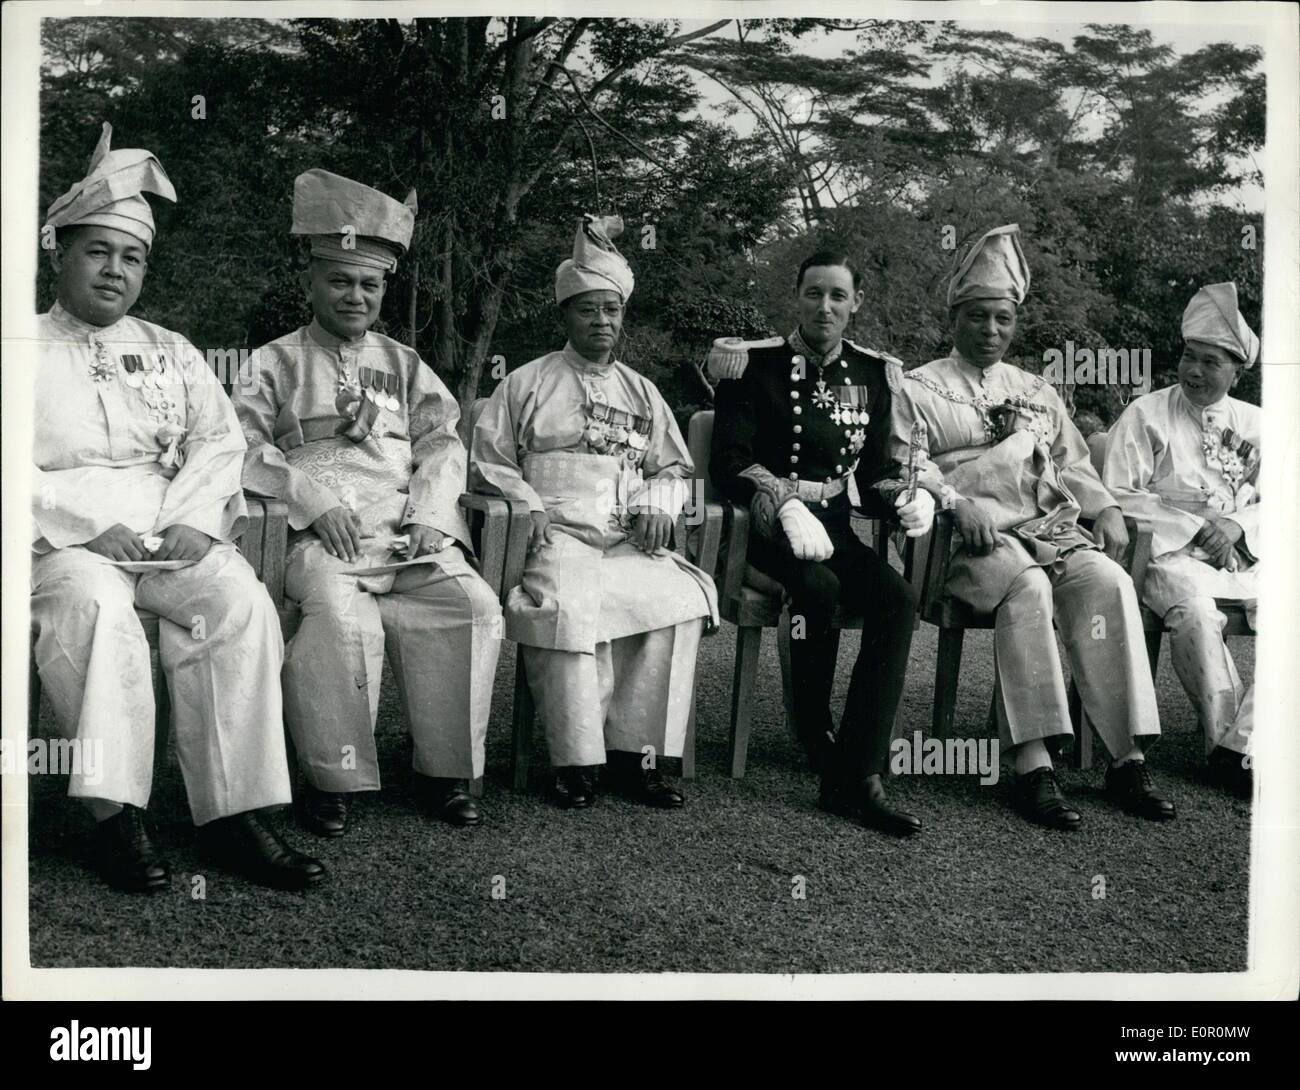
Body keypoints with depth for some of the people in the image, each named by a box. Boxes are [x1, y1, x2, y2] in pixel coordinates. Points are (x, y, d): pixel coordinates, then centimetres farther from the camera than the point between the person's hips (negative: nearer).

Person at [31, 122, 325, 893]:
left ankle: (235, 814, -27)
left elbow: (219, 440, 10)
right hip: (63, 541, -2)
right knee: (92, 605, -36)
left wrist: (191, 521, -9)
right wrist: (94, 527, -16)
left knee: (241, 602, -27)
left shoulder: (172, 352, 20)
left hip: (175, 537, 3)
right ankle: (118, 812, -31)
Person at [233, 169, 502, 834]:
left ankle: (444, 772, -13)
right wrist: (312, 498, -14)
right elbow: (244, 446, 2)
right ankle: (331, 779, -22)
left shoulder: (404, 366, 24)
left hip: (408, 532, 3)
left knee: (475, 604, -23)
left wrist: (428, 515, -6)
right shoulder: (276, 362, 15)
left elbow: (442, 443, 13)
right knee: (339, 611, -35)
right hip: (321, 537, -3)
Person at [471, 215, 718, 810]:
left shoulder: (642, 392, 24)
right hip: (557, 537, -3)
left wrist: (657, 503, 4)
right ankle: (577, 761, -26)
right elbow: (490, 462, 10)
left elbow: (674, 468, 26)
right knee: (568, 603, -36)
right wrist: (532, 508, -7)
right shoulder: (526, 383, 12)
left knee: (683, 596, -26)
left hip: (631, 540, 4)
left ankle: (634, 752, -19)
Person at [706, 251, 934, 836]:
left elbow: (869, 478, 17)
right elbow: (728, 463, -9)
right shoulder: (754, 365, 0)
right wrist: (786, 504, -25)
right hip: (767, 526, -4)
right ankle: (825, 759, -18)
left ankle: (859, 777, -27)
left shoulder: (872, 374, 13)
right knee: (817, 585, -36)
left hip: (833, 525, 4)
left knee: (899, 596, -26)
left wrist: (907, 499, -5)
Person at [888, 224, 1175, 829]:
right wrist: (956, 501, -18)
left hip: (1052, 529, 5)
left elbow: (1073, 464, 27)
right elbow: (906, 466, -1)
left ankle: (1127, 757, -26)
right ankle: (1031, 764, -38)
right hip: (971, 538, -5)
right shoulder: (920, 388, 12)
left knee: (1111, 581, -26)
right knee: (1027, 584, -36)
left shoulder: (1036, 392, 28)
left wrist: (1105, 508, 8)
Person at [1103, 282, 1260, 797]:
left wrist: (1236, 526, -8)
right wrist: (1195, 527, -10)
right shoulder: (1145, 416, 5)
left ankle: (1239, 747, -24)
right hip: (1169, 552, -4)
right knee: (1195, 610, -37)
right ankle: (1224, 737, -22)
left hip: (1244, 554, 4)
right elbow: (1117, 495, -3)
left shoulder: (1252, 423, 18)